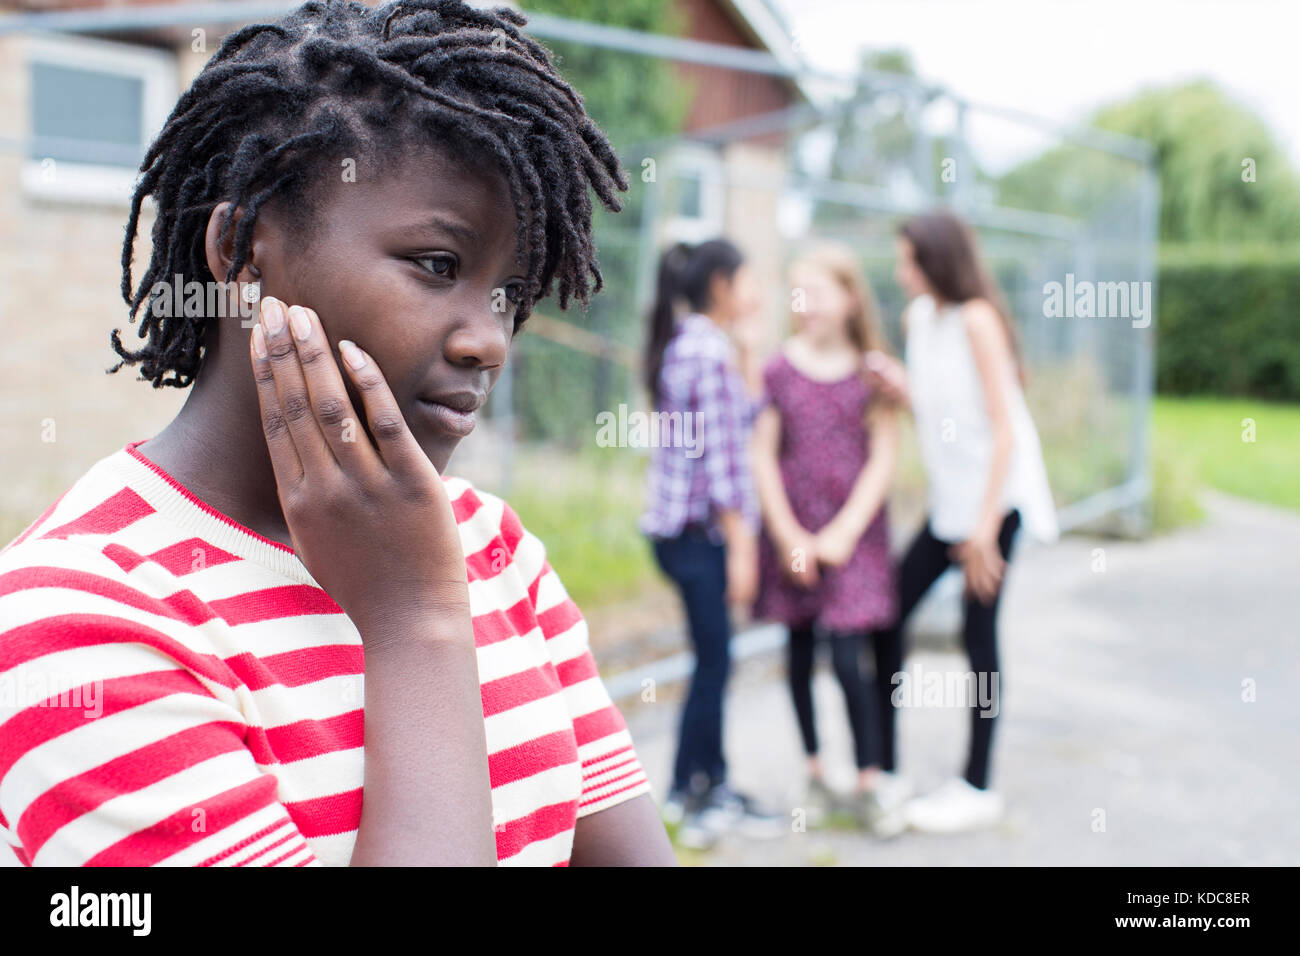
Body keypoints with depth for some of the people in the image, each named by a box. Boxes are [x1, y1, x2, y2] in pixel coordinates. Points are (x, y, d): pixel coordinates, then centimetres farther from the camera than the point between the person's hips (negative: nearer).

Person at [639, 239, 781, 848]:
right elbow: (720, 454, -18)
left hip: (676, 524, 10)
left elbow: (747, 411, 17)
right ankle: (695, 799, 7)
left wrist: (748, 344, 13)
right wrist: (740, 545, -17)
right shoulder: (709, 349, -15)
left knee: (713, 658, 16)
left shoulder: (684, 343, 15)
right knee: (713, 661, -2)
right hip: (698, 527, -10)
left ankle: (708, 785, 24)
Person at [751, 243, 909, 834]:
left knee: (847, 657, -9)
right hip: (792, 529, 2)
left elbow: (883, 457, -2)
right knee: (800, 653, 8)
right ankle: (814, 772, 22)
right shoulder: (781, 370, 2)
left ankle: (870, 780, 5)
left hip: (854, 531, -2)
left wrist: (844, 531, -10)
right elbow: (763, 456, 2)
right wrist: (788, 534, -5)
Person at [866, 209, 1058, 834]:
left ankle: (977, 788, 10)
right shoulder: (919, 319, 8)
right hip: (947, 498, 8)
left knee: (978, 634, -2)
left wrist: (984, 525, -19)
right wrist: (899, 388, -7)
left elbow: (1004, 426, -17)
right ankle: (881, 767, 15)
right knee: (889, 612, 5)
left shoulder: (976, 319, -15)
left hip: (993, 498, -8)